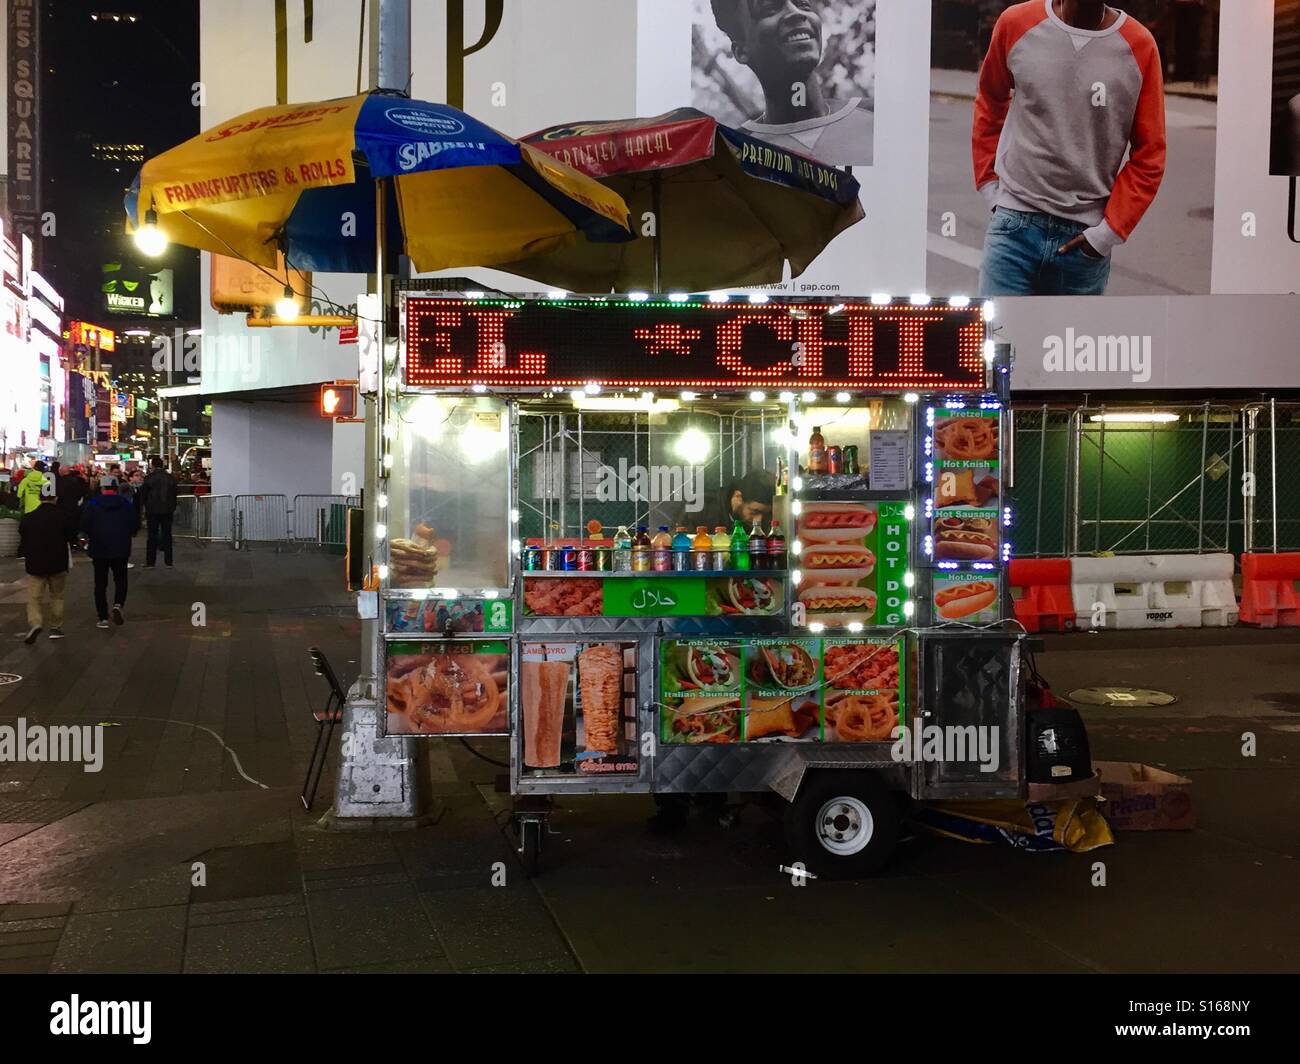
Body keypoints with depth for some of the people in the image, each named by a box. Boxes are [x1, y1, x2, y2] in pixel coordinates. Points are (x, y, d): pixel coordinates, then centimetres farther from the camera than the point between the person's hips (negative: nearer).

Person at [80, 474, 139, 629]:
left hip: (99, 549, -1)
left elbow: (84, 525, -9)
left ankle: (103, 618, 5)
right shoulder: (126, 504, -2)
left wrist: (90, 537, 12)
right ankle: (118, 604, -11)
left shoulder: (92, 504, -7)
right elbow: (135, 525, -1)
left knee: (100, 584, 8)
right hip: (121, 549, 1)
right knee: (120, 580, 15)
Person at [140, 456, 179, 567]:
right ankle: (168, 561, 9)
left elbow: (143, 495, -2)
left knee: (152, 536, 3)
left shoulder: (149, 478, -8)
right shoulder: (171, 478, 1)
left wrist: (143, 507, 11)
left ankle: (150, 562, 5)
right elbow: (174, 494, 7)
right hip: (167, 510, 3)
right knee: (167, 535, 8)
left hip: (153, 511, -3)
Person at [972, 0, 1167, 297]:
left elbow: (1149, 154, 0)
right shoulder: (1016, 24, -3)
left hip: (1084, 238, 1)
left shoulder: (1138, 47, -5)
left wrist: (1109, 231, -6)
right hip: (1015, 225, 0)